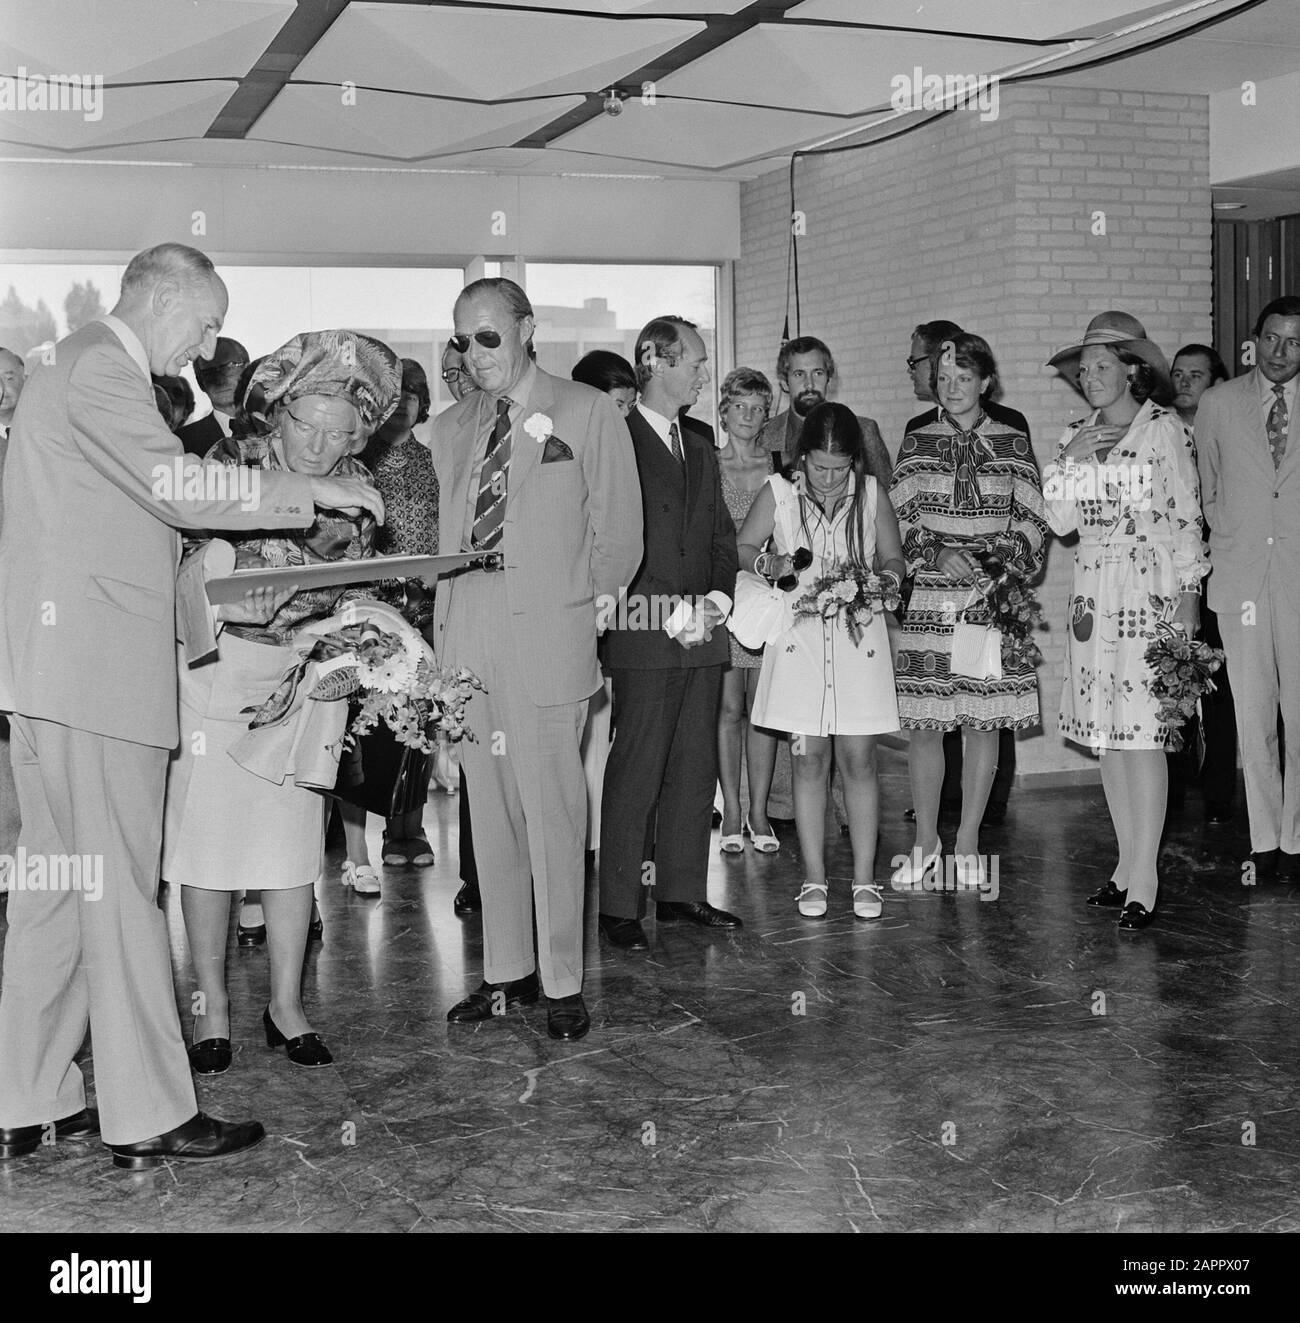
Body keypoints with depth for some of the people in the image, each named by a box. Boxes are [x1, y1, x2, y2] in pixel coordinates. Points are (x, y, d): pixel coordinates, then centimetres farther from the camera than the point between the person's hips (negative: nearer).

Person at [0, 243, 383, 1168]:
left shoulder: (84, 367, 23)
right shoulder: (100, 368, -10)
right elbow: (180, 489, -19)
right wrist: (307, 493, -12)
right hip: (96, 668, -11)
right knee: (121, 892, -6)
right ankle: (149, 1117, 1)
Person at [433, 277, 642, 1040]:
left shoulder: (586, 413, 4)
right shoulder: (451, 428, 17)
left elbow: (618, 532, 3)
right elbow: (449, 537, 18)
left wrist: (579, 606, -3)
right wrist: (446, 632, 9)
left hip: (548, 634, -5)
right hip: (469, 633, 5)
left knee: (551, 813, -4)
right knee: (491, 813, 9)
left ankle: (563, 984, 5)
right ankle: (506, 971, 19)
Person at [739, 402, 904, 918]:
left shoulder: (870, 494, 1)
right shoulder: (779, 493, -2)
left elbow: (894, 558, 11)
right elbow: (741, 547, 8)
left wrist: (885, 579, -11)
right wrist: (768, 563, -13)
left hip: (859, 635, 0)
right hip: (800, 637, 0)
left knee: (858, 759, 0)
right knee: (808, 759, 2)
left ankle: (864, 879, 8)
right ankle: (814, 878, 11)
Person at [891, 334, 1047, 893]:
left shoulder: (1012, 443, 8)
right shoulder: (917, 443, 9)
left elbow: (1031, 522, 6)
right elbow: (901, 520, 4)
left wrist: (1002, 561, -12)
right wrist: (938, 554, -13)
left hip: (992, 600, 0)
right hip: (928, 599, 0)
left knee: (982, 721, 2)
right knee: (923, 723, -1)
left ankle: (968, 842, 12)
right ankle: (926, 841, 13)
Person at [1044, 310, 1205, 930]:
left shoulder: (1163, 428, -2)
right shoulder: (1076, 436, 12)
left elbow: (1186, 515, -4)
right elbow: (1061, 522, 8)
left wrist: (1188, 595, -10)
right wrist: (1069, 462, -7)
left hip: (1149, 591, -6)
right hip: (1093, 593, 6)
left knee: (1141, 733, -8)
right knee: (1104, 731, 7)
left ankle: (1144, 880, -4)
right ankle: (1128, 863, 17)